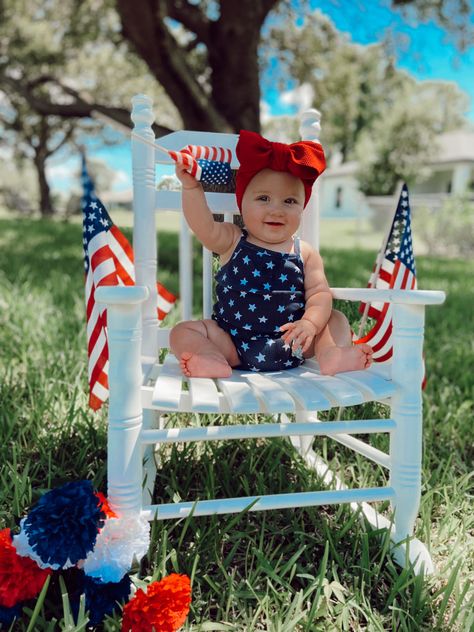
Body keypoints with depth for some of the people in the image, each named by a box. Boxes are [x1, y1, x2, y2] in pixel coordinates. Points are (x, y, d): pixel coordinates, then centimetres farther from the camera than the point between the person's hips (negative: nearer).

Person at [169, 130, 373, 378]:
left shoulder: (305, 253, 2)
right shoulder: (232, 241, 1)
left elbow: (319, 293, -4)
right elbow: (204, 227, -16)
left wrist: (309, 323, -24)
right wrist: (191, 187, -30)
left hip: (290, 344, 1)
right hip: (235, 345, 0)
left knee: (336, 320, -5)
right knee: (183, 331, -13)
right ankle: (214, 361, -37)